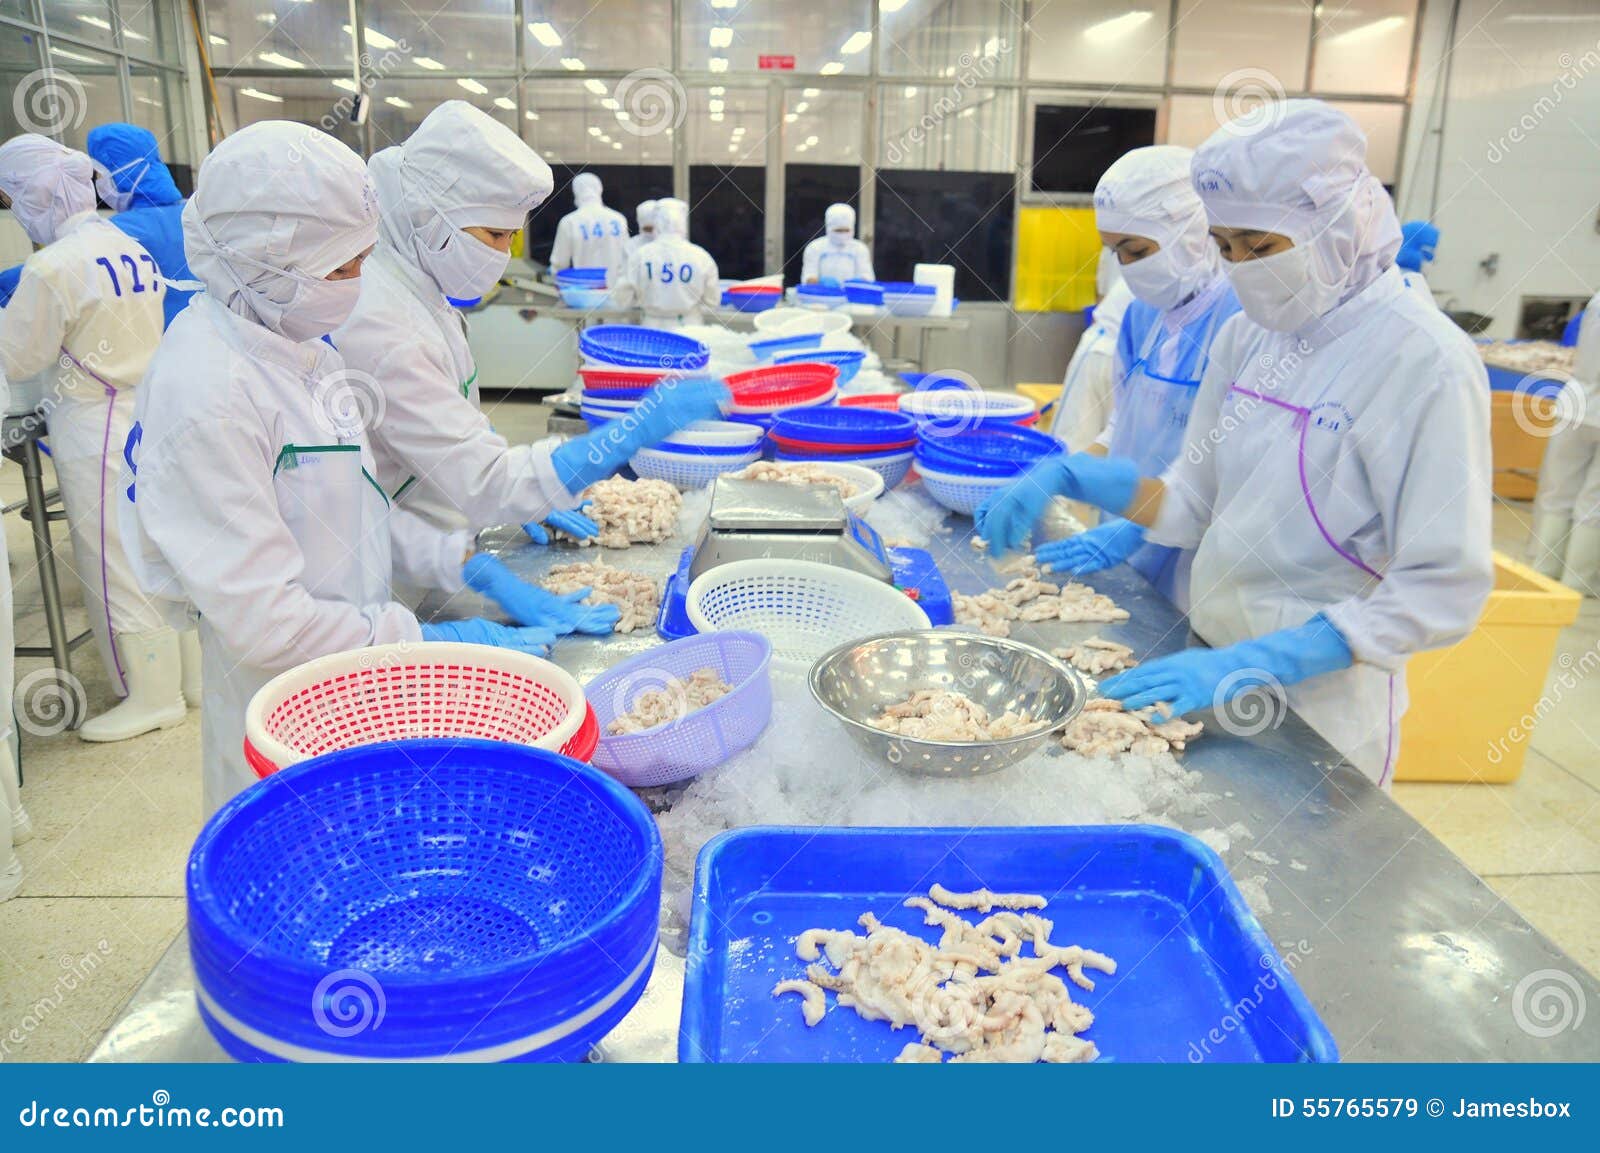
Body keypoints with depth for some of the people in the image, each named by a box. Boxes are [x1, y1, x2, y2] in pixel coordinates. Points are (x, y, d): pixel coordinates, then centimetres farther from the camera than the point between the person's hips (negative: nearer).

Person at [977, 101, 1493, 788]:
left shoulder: (1425, 362, -18)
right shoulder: (1247, 335, 2)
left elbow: (1444, 589, -20)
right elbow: (1193, 504, 4)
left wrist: (1255, 662, -28)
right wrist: (1065, 476, -12)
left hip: (1317, 709, -6)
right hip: (1214, 667, 6)